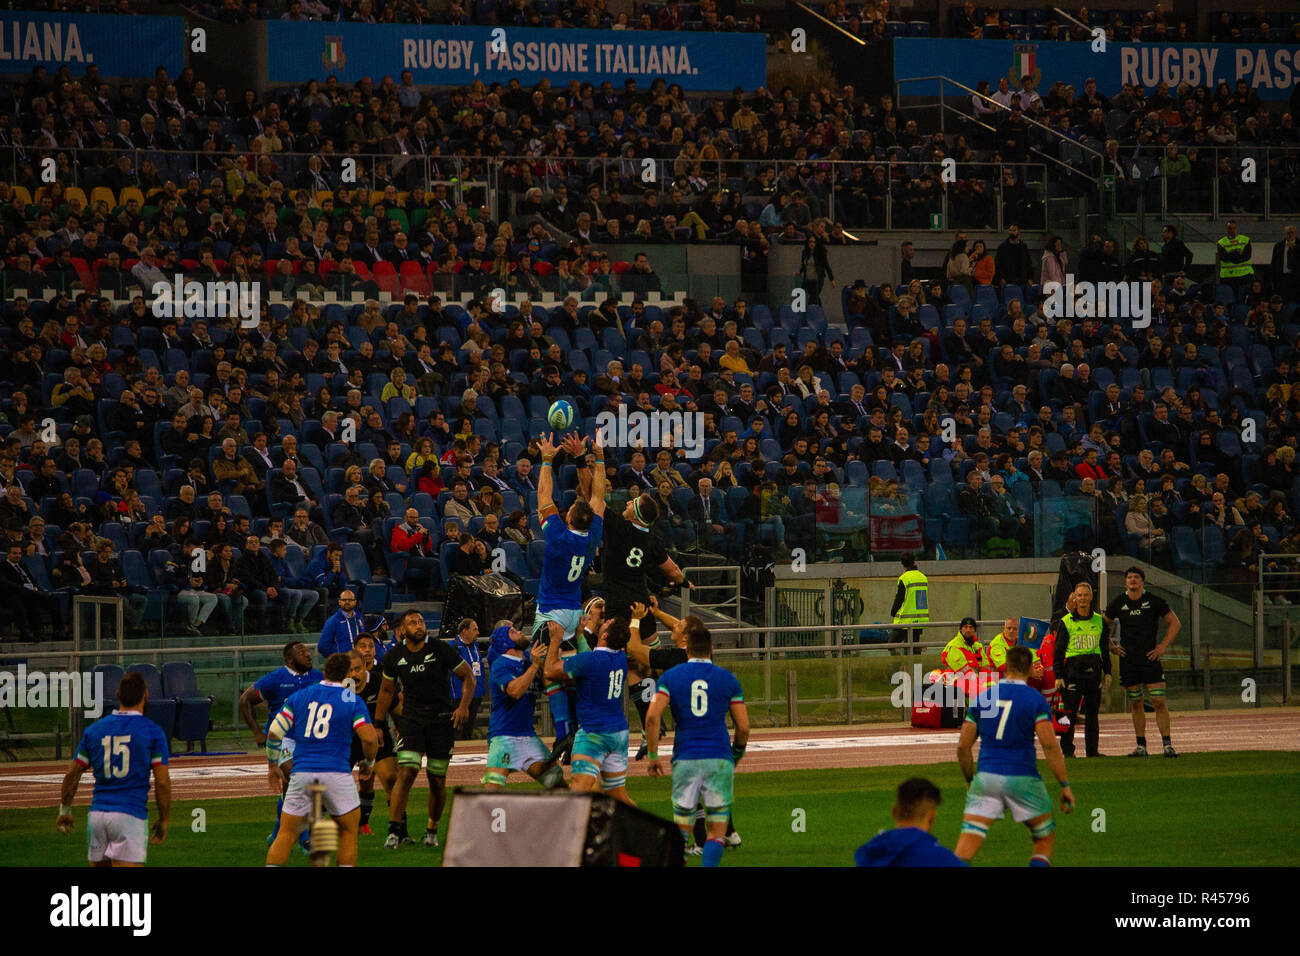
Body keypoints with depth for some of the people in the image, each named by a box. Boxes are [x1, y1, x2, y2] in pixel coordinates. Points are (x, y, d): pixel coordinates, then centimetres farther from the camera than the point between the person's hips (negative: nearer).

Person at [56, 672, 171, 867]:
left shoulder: (94, 730, 9)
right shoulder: (153, 732, -2)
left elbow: (72, 774, 12)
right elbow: (162, 782, -4)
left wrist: (64, 810, 24)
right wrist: (164, 820, 7)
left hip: (97, 814, 4)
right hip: (131, 814, -4)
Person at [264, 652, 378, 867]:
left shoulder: (300, 696, 10)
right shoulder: (353, 701, 1)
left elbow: (274, 733, 7)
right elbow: (369, 738, -9)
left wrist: (272, 764, 21)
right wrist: (369, 764, 11)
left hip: (301, 774, 2)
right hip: (336, 773, -2)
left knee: (286, 835, 6)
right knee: (348, 832, 13)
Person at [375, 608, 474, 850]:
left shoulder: (440, 649, -6)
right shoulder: (394, 656, 1)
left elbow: (468, 676, 2)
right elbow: (387, 691, 15)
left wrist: (464, 706, -12)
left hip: (442, 720, 0)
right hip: (411, 719, 0)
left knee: (437, 781, 4)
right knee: (406, 773, -16)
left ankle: (432, 829, 24)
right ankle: (395, 831, -15)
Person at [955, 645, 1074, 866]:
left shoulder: (982, 698, 9)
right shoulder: (1036, 700, -2)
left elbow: (963, 746, 9)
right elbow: (1049, 744, -10)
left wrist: (971, 781, 21)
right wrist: (1065, 785, -6)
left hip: (986, 778, 2)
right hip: (1022, 779, -2)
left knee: (965, 849, -3)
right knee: (1045, 839, 18)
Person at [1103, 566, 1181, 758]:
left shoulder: (1154, 601, 0)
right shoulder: (1118, 604, 6)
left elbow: (1175, 623, 6)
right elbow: (1103, 625, 21)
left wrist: (1163, 646, -2)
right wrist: (1111, 645, 9)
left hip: (1150, 658, -2)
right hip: (1128, 660, 2)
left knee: (1159, 702, -8)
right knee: (1135, 704, 6)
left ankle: (1167, 744, -6)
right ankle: (1141, 745, 11)